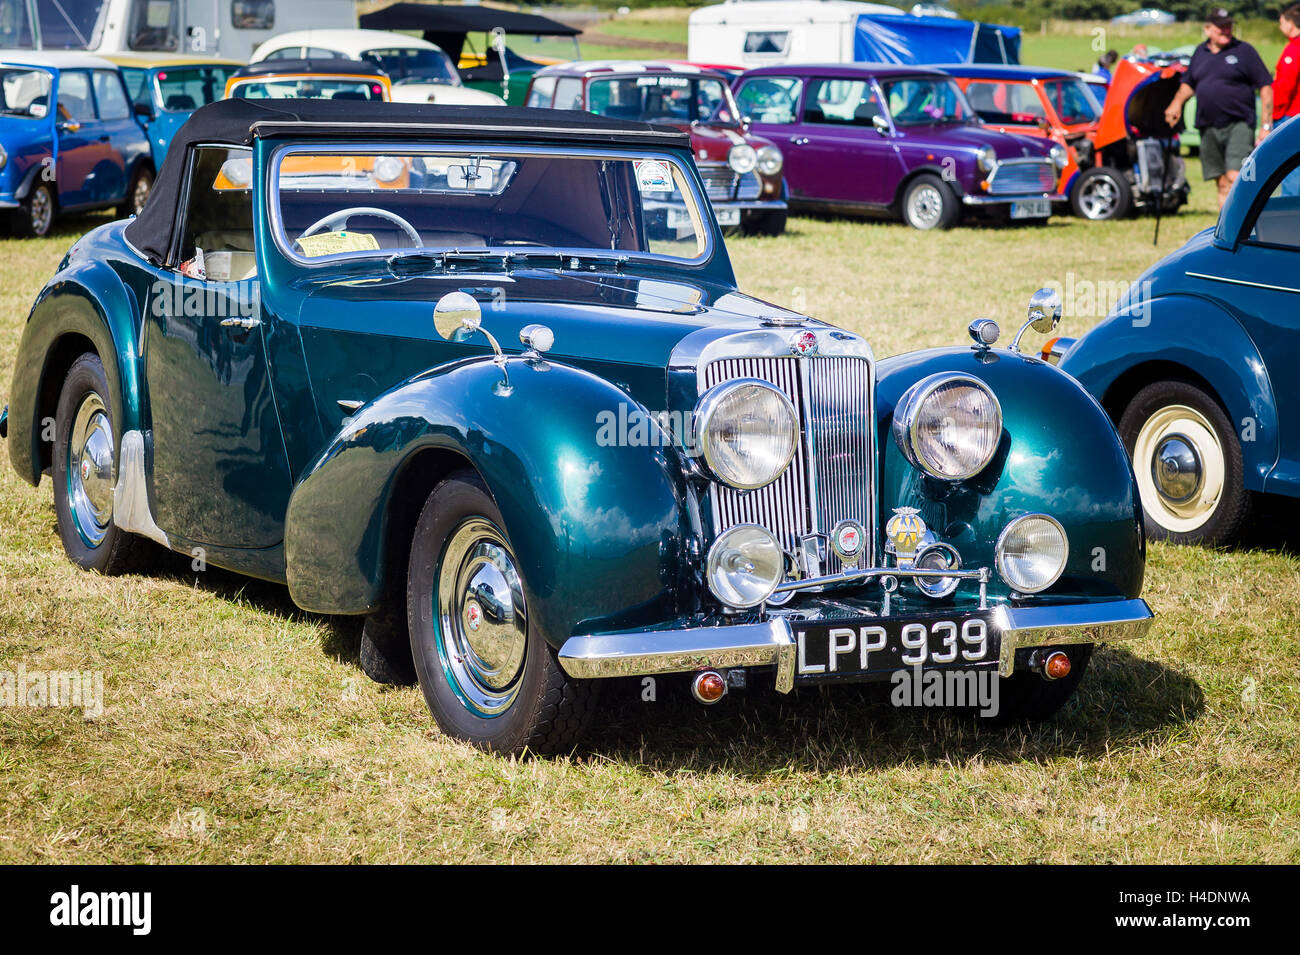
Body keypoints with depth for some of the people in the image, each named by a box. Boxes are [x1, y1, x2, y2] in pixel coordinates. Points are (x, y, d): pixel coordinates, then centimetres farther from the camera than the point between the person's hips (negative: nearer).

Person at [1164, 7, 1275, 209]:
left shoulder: (1244, 51, -1)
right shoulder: (1200, 52, 13)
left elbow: (1265, 86, -2)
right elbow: (1188, 83, 27)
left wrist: (1266, 125, -8)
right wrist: (1177, 102, 6)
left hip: (1239, 126, -5)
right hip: (1208, 128, 5)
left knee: (1235, 178, -18)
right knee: (1222, 183, 7)